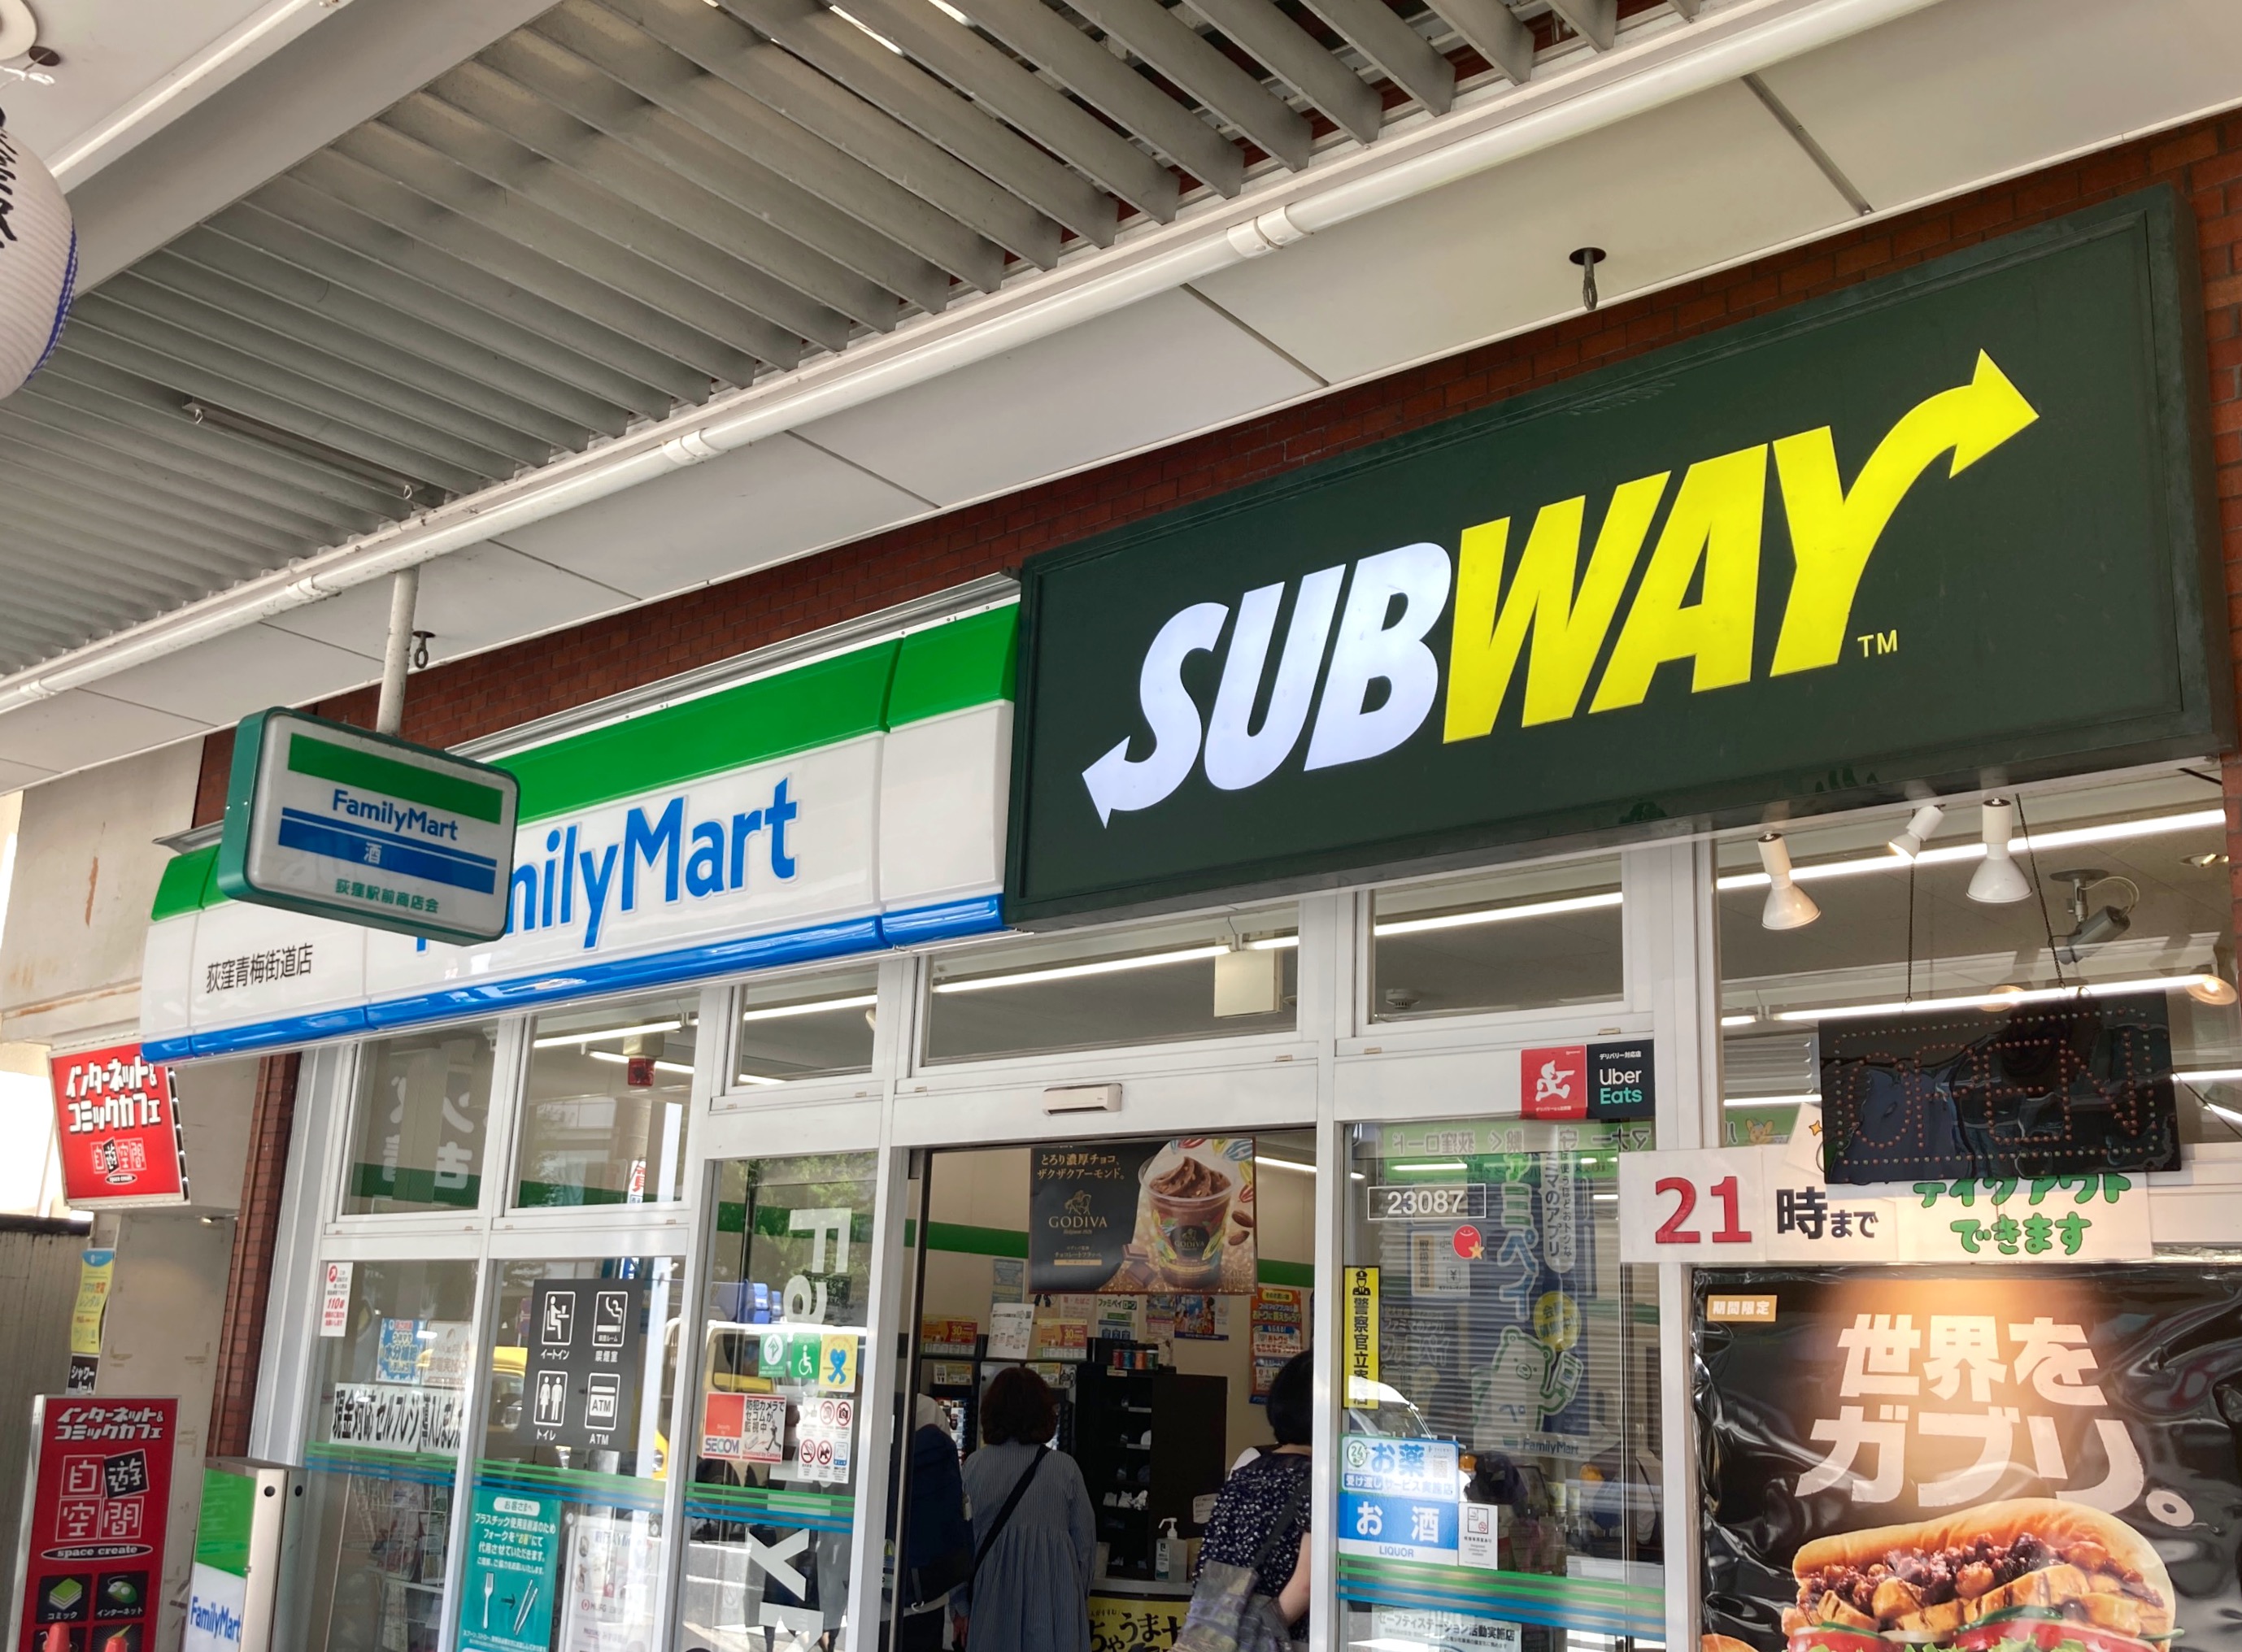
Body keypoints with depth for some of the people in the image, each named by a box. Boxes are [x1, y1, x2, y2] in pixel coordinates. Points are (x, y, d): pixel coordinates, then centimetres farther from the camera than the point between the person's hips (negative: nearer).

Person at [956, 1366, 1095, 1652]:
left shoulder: (974, 1466, -3)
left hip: (993, 1601, 1)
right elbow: (1085, 1542, 3)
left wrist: (963, 1606, 14)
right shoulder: (1065, 1468, -3)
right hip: (1054, 1601, -1)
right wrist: (1080, 1594, 18)